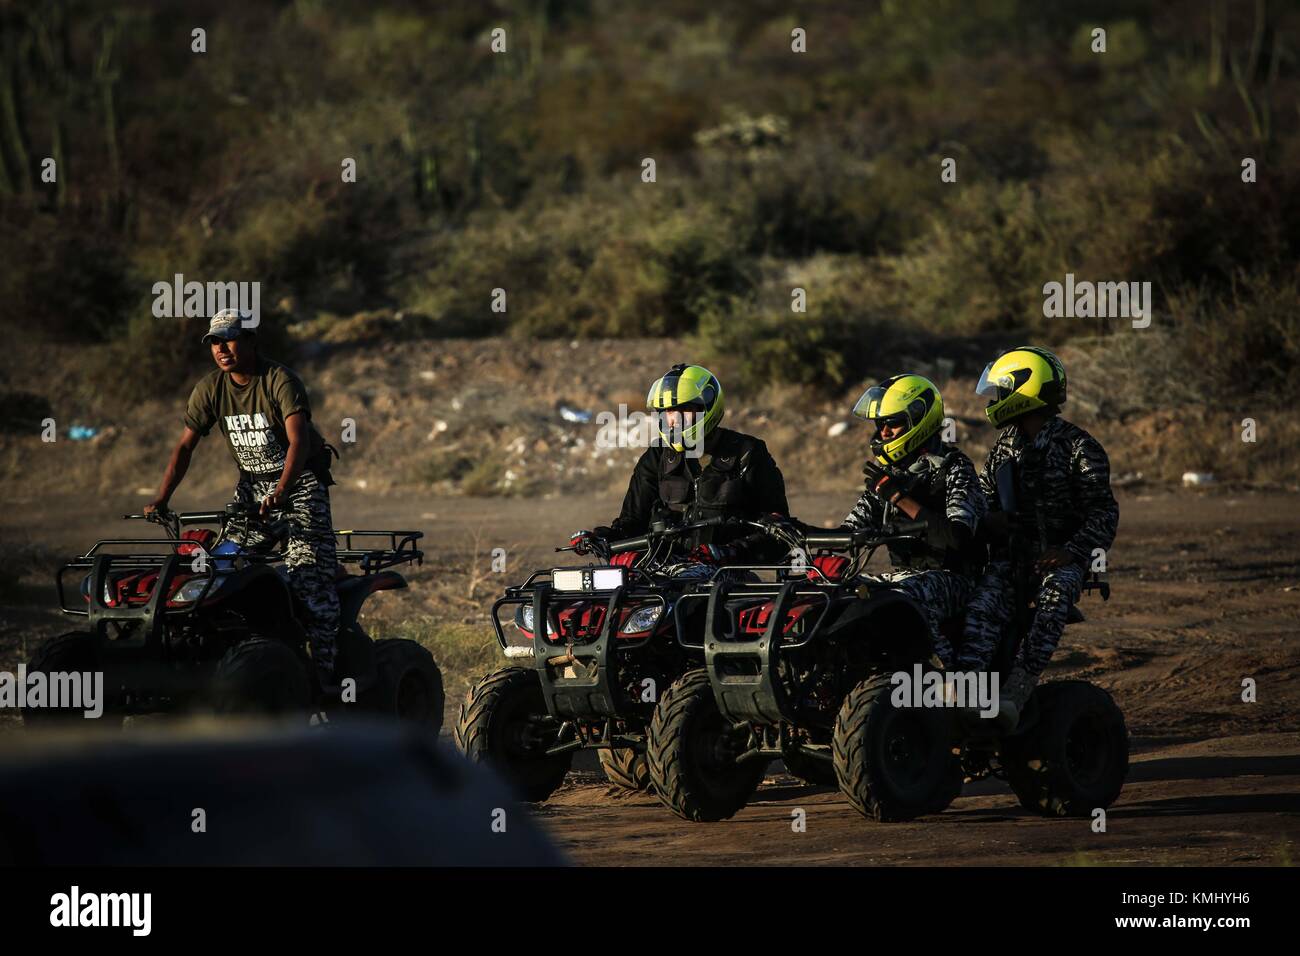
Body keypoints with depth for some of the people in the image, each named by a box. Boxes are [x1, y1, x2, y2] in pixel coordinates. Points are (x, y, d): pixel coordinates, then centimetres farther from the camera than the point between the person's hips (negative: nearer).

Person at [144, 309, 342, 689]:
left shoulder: (281, 381, -21)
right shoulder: (210, 389, -4)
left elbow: (299, 441, -32)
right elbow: (185, 446, -2)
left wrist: (280, 494, -46)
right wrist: (162, 499, -14)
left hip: (301, 479, -6)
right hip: (252, 482, 6)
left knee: (308, 574, -17)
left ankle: (323, 671, -18)